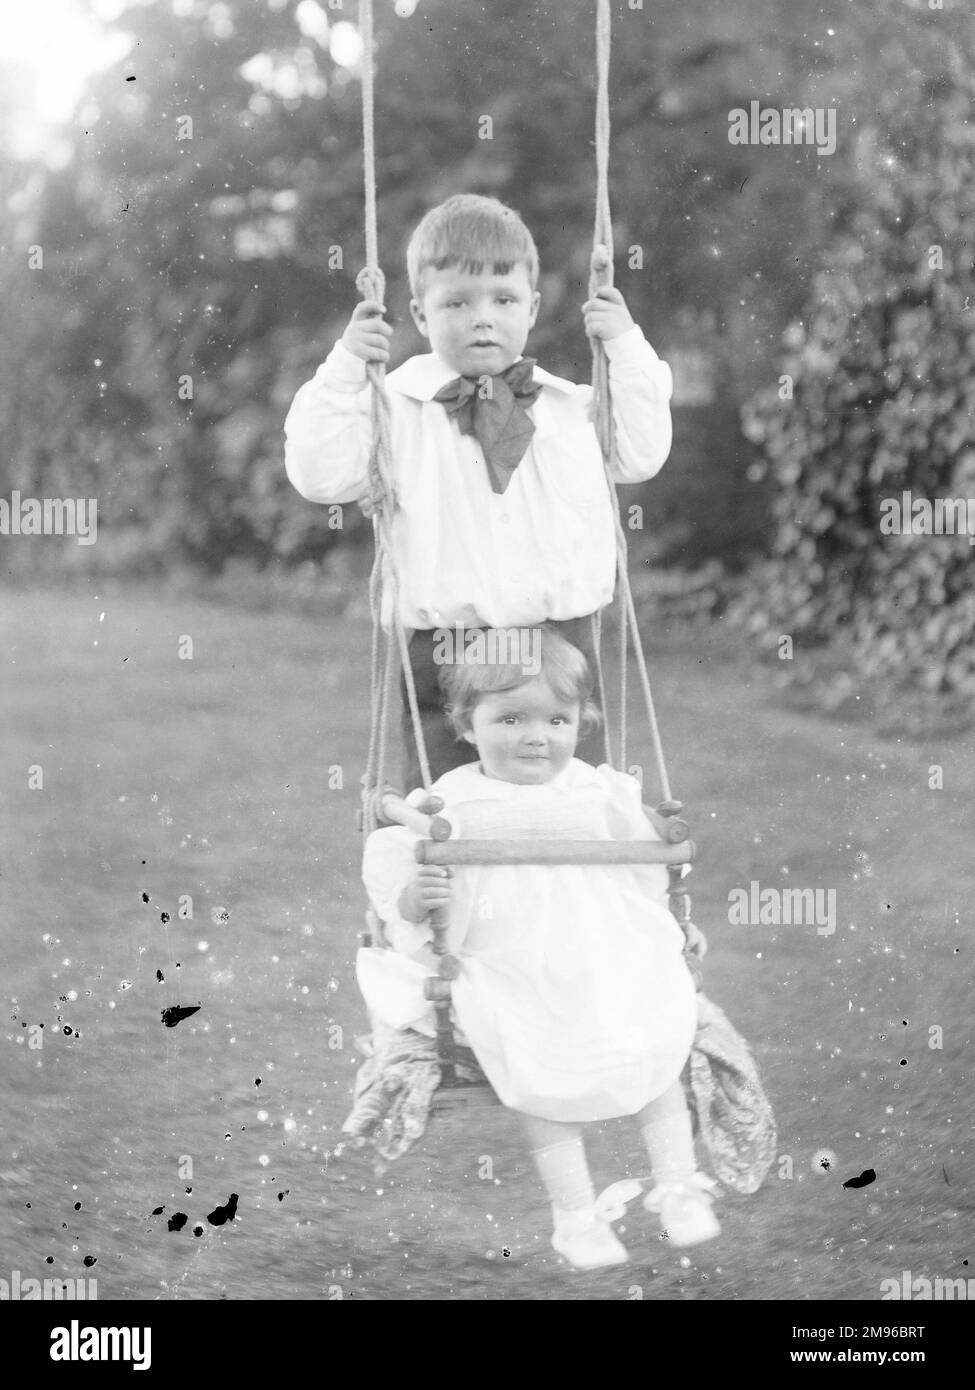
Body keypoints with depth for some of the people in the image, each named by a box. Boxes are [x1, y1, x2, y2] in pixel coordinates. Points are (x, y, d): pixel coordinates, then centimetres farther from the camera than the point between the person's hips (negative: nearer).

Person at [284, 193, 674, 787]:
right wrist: (344, 370, -12)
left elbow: (642, 455, 10)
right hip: (442, 654, -3)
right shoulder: (398, 409, 0)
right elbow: (320, 475, -7)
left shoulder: (567, 405, 11)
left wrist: (627, 351, 7)